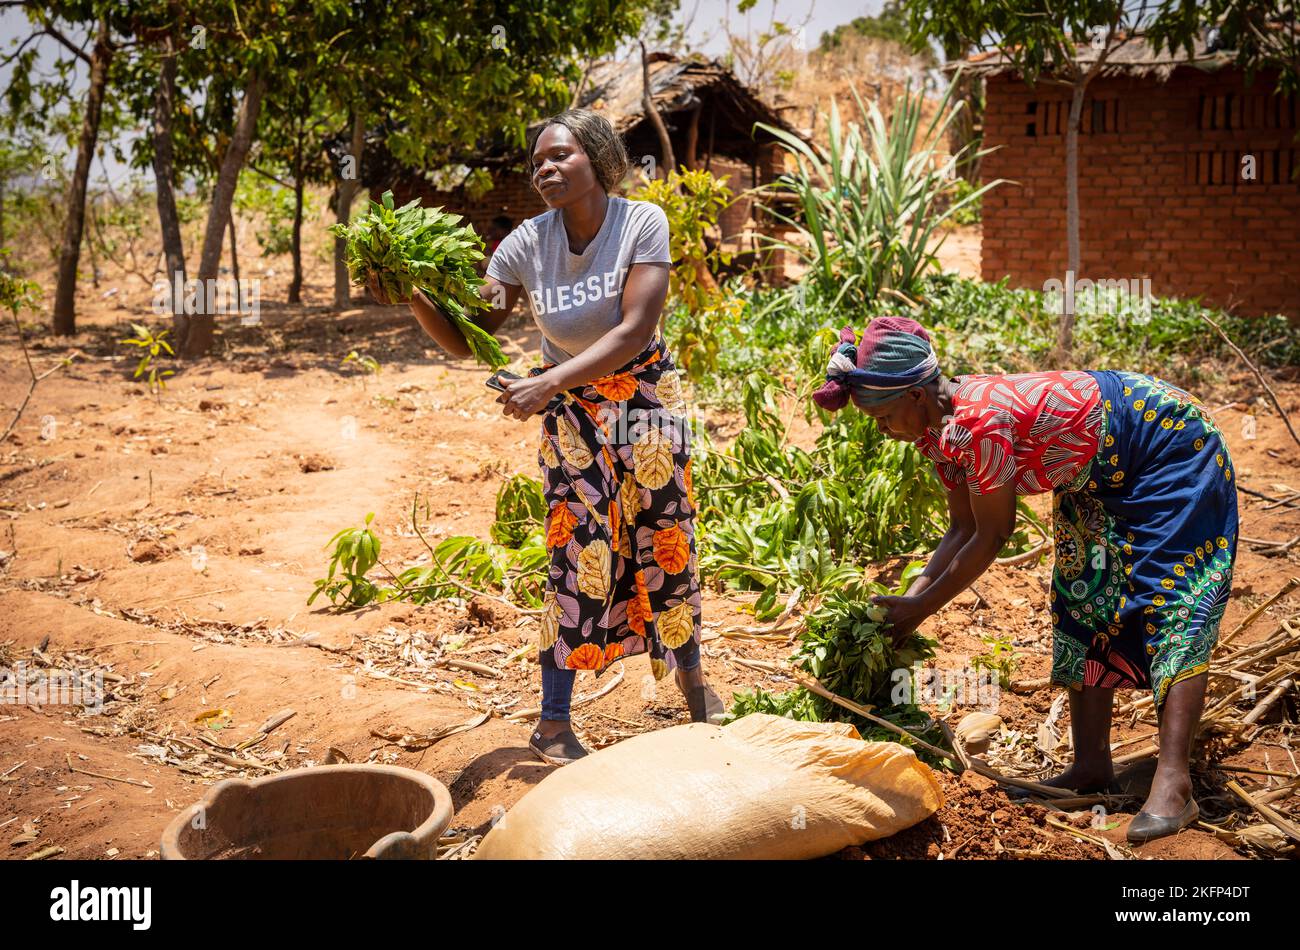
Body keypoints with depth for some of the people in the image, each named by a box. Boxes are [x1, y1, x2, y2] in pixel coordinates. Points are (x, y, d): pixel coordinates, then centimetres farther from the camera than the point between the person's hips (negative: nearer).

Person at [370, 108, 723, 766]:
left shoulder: (643, 223, -17)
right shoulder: (527, 244, -12)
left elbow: (635, 330, -25)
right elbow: (466, 339, -12)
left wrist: (549, 383, -33)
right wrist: (413, 299, -31)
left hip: (646, 393, 0)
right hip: (573, 412, 0)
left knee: (666, 539, 8)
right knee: (581, 556, -6)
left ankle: (690, 676, 34)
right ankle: (553, 723, 5)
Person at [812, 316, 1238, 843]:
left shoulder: (979, 423, -35)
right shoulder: (939, 427, -7)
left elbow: (992, 537, -25)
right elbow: (964, 531, 0)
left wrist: (923, 607, -17)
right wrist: (909, 596, -9)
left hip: (1169, 441, -10)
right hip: (1101, 477, 10)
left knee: (1172, 597, -17)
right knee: (1083, 603, 5)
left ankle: (1172, 784, -22)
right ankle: (1092, 766, 9)